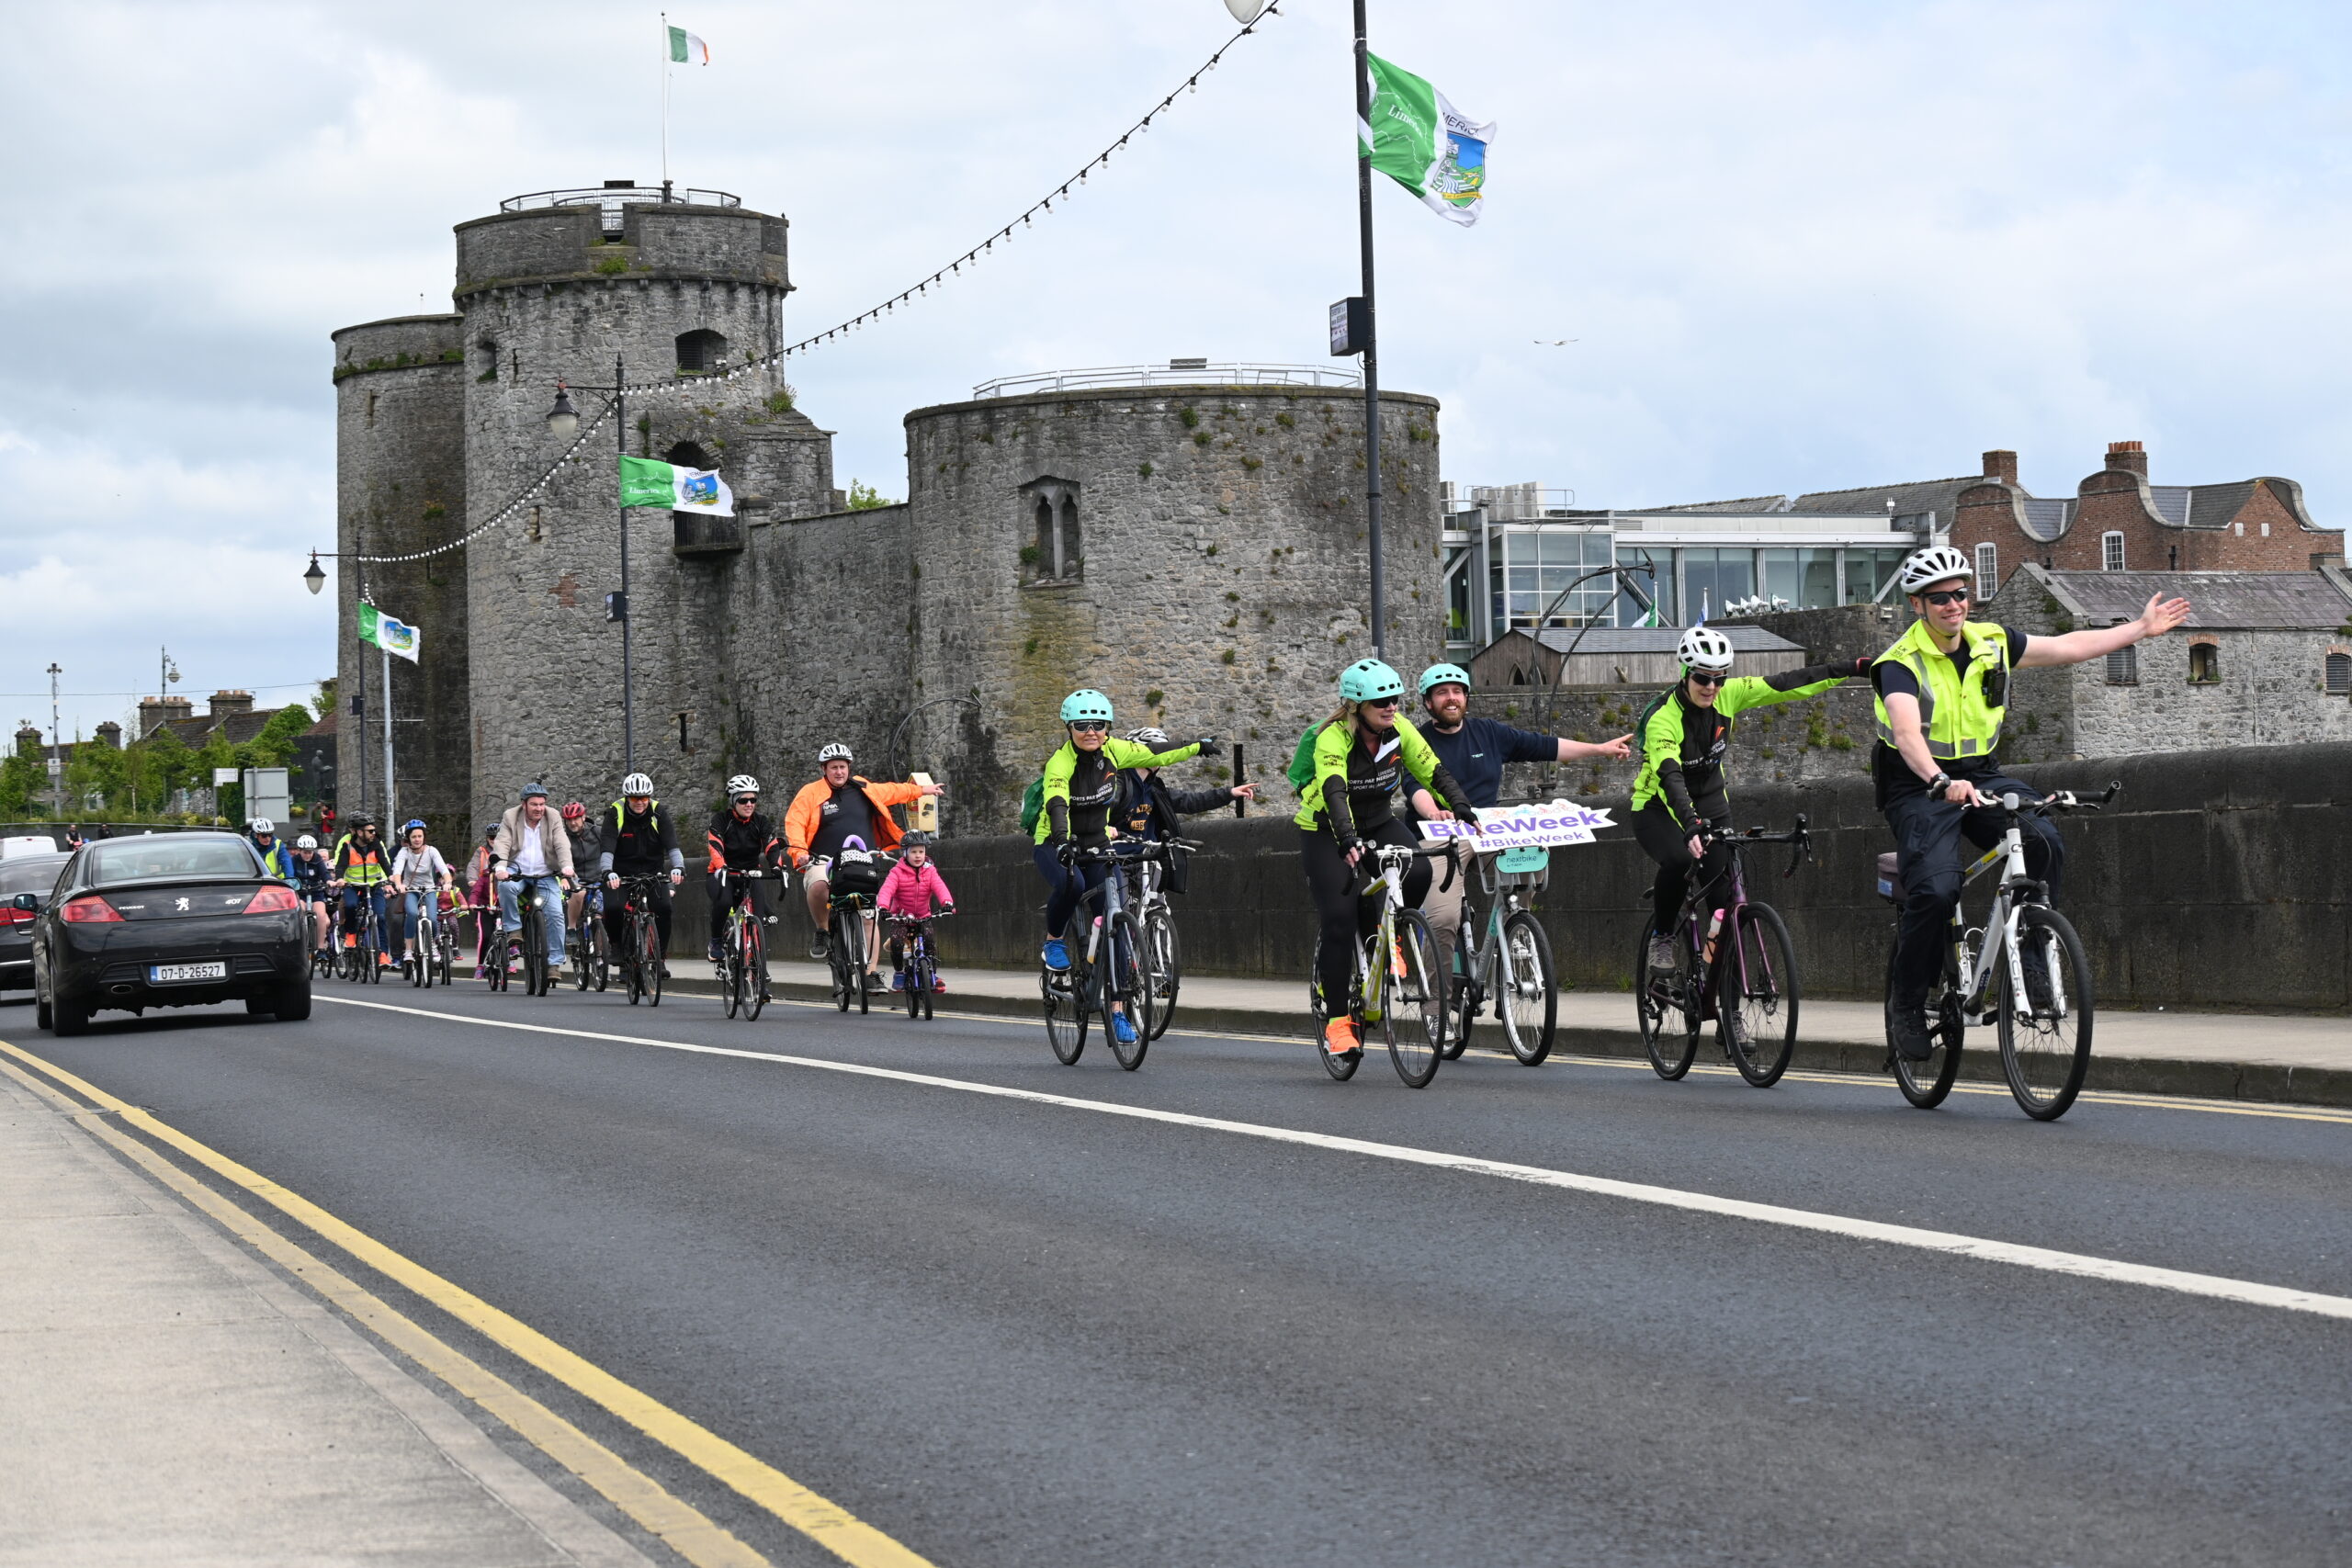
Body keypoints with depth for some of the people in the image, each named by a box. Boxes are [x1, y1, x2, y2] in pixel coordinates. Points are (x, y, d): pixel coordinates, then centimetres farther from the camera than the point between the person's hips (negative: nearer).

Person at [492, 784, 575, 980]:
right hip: (518, 872, -1)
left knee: (555, 914, -15)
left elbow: (562, 845, -11)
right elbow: (502, 843, -14)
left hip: (545, 875, 1)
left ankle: (554, 963, -7)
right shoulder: (511, 818, -2)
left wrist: (567, 867, -30)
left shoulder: (553, 820, 0)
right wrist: (500, 867, -32)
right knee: (505, 885, -35)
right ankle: (513, 929, -17)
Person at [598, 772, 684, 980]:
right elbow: (607, 847, -25)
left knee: (663, 908, -22)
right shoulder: (616, 814, -13)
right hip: (622, 872, -1)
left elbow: (671, 844, -18)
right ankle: (616, 942, 8)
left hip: (652, 871, 1)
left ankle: (660, 957, -5)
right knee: (612, 908, -25)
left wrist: (678, 867, -37)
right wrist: (608, 872, -43)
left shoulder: (658, 813, -8)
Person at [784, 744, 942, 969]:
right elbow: (794, 823, -5)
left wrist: (921, 790, 43)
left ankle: (870, 971, 2)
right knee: (819, 887, -36)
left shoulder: (864, 789, 14)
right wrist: (800, 852, -21)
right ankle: (822, 931, -8)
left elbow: (891, 792, 32)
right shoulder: (811, 793, 2)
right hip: (823, 862, -3)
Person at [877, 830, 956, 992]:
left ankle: (932, 974, 6)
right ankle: (899, 972, 3)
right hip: (900, 917, -2)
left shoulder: (930, 872, -3)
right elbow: (887, 889, -24)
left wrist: (947, 902, -40)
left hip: (923, 917, 2)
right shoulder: (897, 872, -9)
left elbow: (940, 887, -19)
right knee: (896, 944, -21)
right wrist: (882, 906, -44)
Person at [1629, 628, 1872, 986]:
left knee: (1722, 873, -15)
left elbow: (1786, 685, -9)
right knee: (1678, 860, -33)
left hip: (1709, 798, 5)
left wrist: (1851, 669, -11)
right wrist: (1690, 826, -56)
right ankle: (1661, 939, -11)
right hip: (1658, 807, -5)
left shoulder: (1728, 695, -12)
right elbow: (1671, 776, -40)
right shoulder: (1662, 719, -27)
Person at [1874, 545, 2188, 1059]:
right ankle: (1907, 1003, -5)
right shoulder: (1902, 663, -16)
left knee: (2044, 841, -25)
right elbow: (1907, 733, -33)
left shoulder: (1991, 644, 2)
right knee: (1935, 892, -25)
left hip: (1981, 777, 5)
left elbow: (2067, 647, 13)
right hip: (1919, 787, -5)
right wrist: (1942, 783, -50)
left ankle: (2032, 963, -13)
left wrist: (2142, 628, 16)